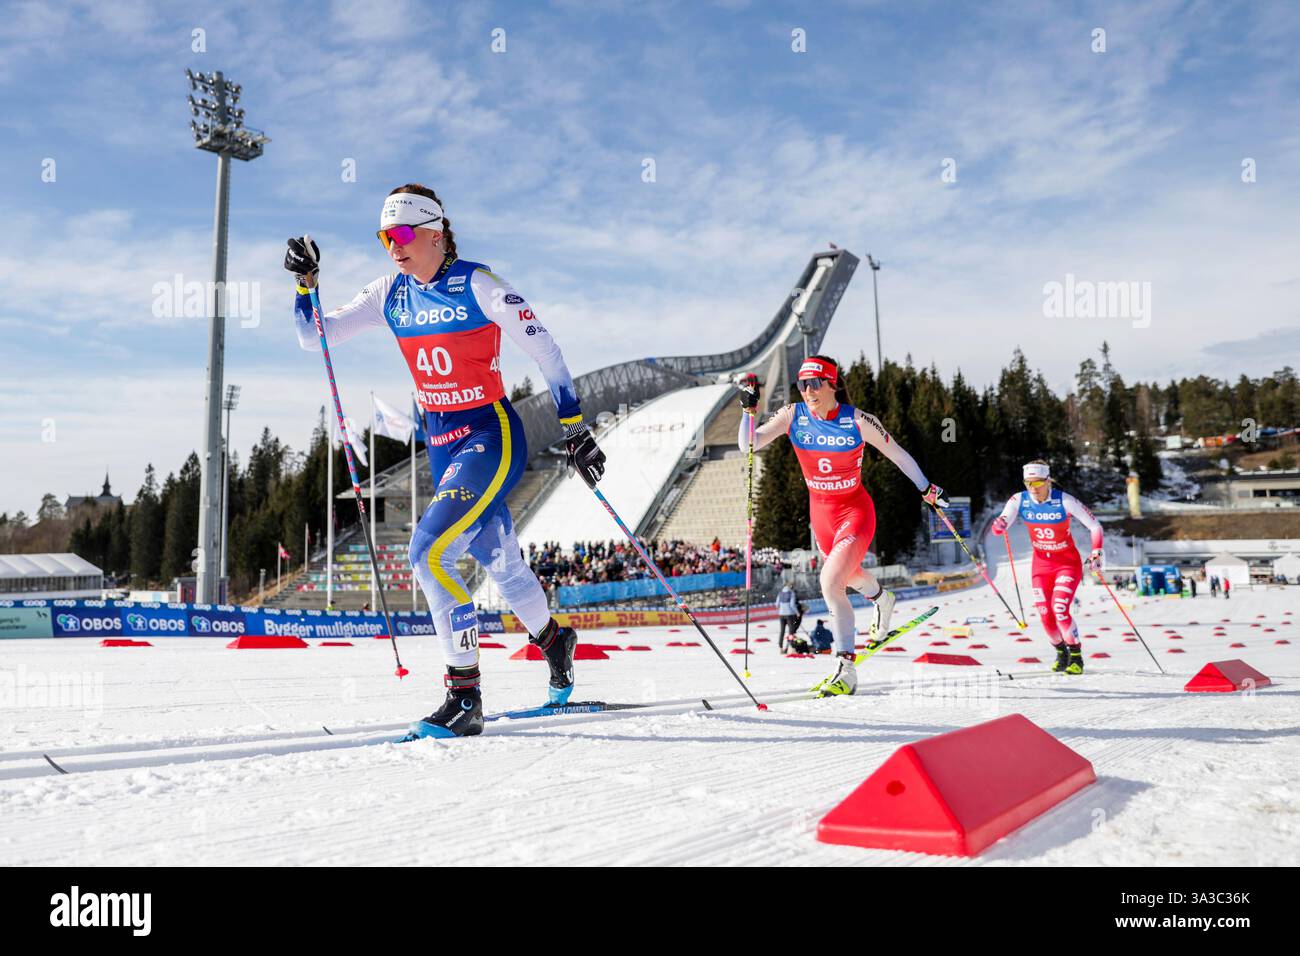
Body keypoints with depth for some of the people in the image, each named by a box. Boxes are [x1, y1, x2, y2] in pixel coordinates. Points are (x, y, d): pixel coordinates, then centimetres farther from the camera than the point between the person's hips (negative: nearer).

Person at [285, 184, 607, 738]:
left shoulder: (477, 285, -13)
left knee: (428, 553, -20)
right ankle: (553, 640, 45)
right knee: (499, 562, 18)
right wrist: (305, 284, -9)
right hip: (439, 444, 7)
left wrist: (575, 431, -13)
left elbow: (545, 351, -11)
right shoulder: (390, 295, 4)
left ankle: (464, 697, -9)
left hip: (490, 437, -7)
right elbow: (314, 338, 8)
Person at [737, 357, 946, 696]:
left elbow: (897, 454, -6)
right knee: (847, 574, 30)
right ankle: (881, 598, 67)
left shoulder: (858, 421, -20)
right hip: (820, 512, 5)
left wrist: (927, 489, 2)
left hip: (855, 511, -5)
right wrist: (749, 409, -30)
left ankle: (845, 670, -13)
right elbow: (749, 445, -17)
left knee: (830, 582, -24)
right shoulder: (793, 416, -12)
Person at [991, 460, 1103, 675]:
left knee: (1059, 609, -19)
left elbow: (1095, 526, -12)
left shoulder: (1065, 501, -21)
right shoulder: (1019, 500, -12)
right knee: (1045, 615, 0)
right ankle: (1061, 653, 28)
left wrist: (1096, 553, -23)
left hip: (1068, 563, -3)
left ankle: (1076, 656, 1)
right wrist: (999, 525, -42)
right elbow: (1000, 526, -18)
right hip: (1041, 564, 3)